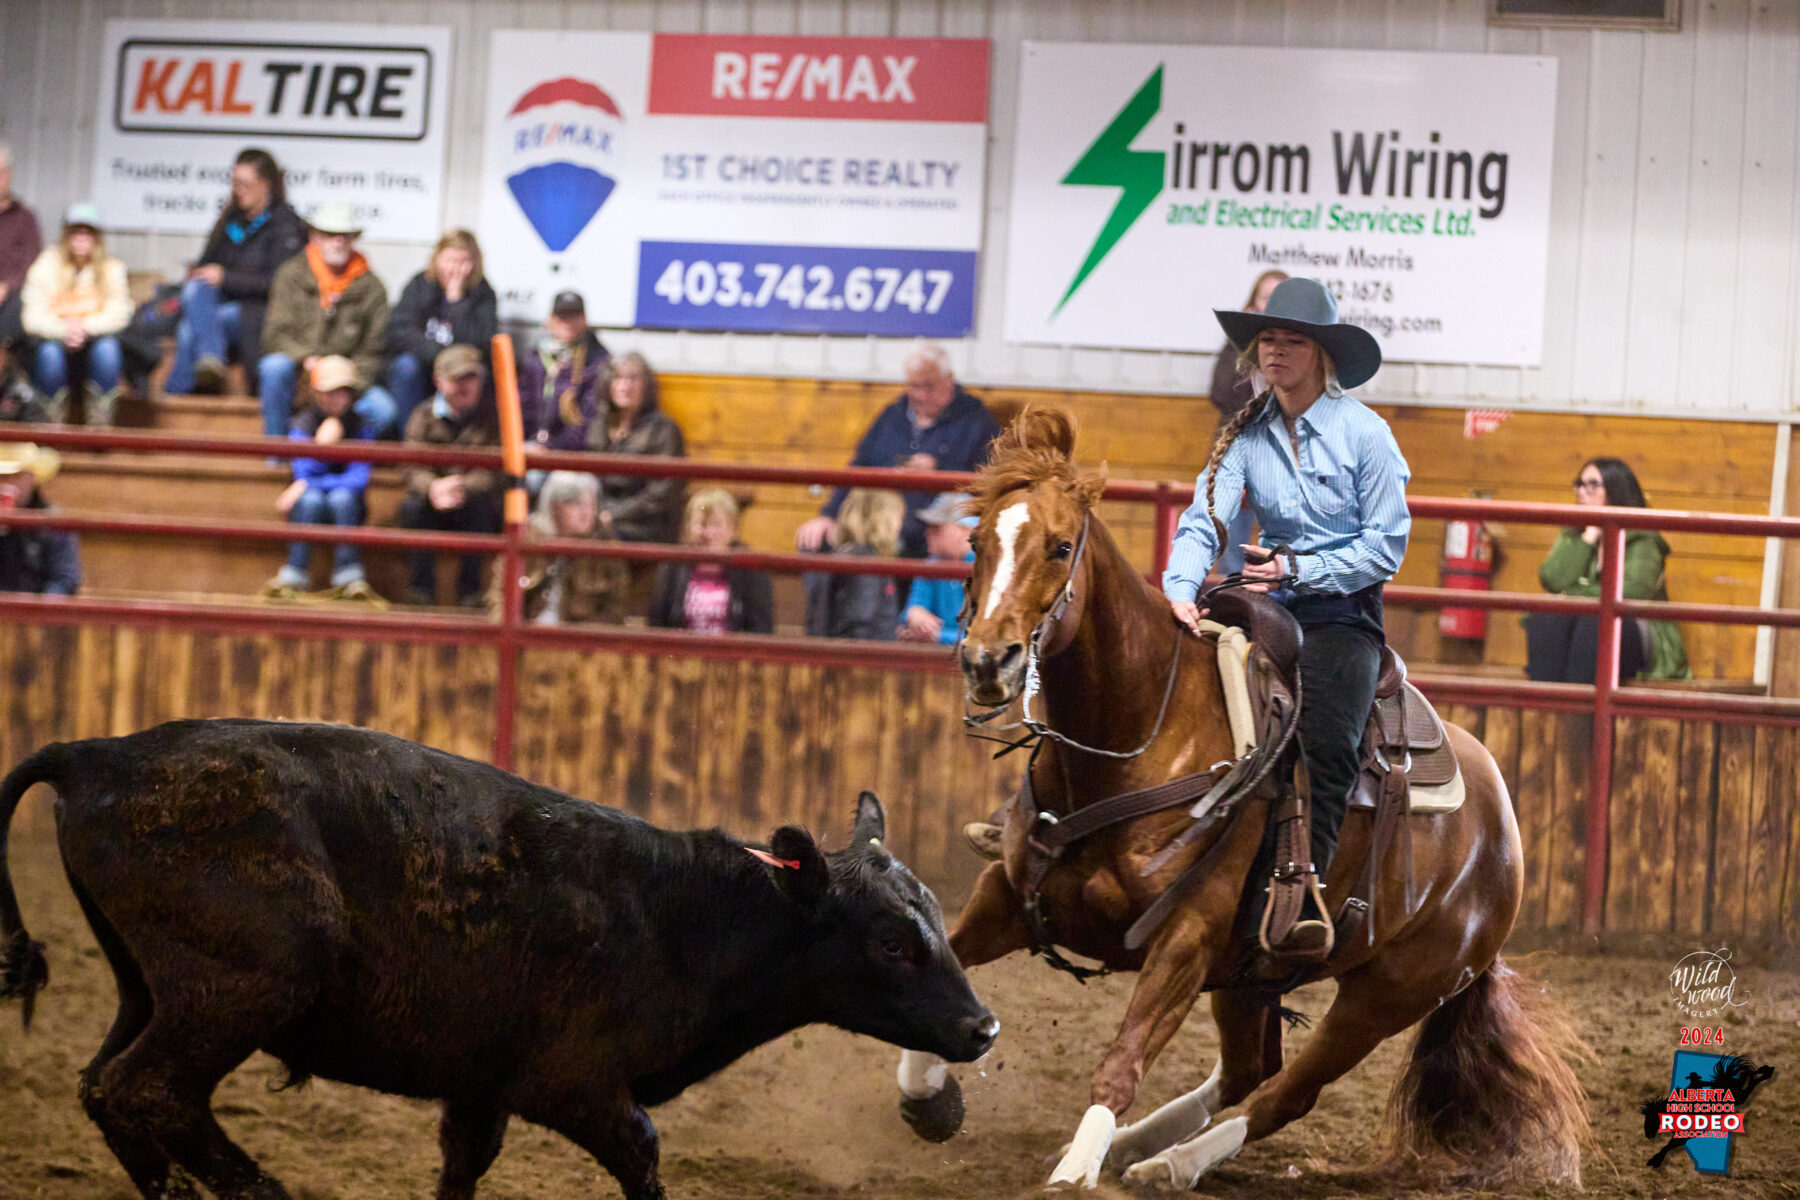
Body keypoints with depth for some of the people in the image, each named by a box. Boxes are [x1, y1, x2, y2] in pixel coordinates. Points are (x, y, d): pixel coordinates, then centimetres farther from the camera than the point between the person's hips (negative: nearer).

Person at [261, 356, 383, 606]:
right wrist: (322, 444, -26)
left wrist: (308, 485, -16)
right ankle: (293, 577, -37)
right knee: (312, 499, -34)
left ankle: (349, 580, -36)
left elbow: (359, 479, -11)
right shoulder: (303, 425, -1)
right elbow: (304, 474, -9)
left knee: (341, 497, -33)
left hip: (347, 510, 0)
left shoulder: (359, 427, -2)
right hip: (308, 510, 0)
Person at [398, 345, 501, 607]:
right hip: (435, 510, 1)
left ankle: (470, 588, -21)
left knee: (477, 504, -33)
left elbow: (491, 476, -16)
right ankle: (422, 588, -21)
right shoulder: (423, 416, 1)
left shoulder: (491, 418, -4)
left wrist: (462, 487, -38)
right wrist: (433, 489, -37)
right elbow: (414, 470, -12)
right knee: (412, 505, -29)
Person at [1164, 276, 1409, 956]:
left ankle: (1301, 894, -33)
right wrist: (1180, 590, -25)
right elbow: (1204, 519, -5)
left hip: (1345, 613, -4)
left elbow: (1387, 545, -5)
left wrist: (1299, 569, -16)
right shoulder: (1247, 436, 7)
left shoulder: (1364, 433, -4)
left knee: (1323, 742, -28)